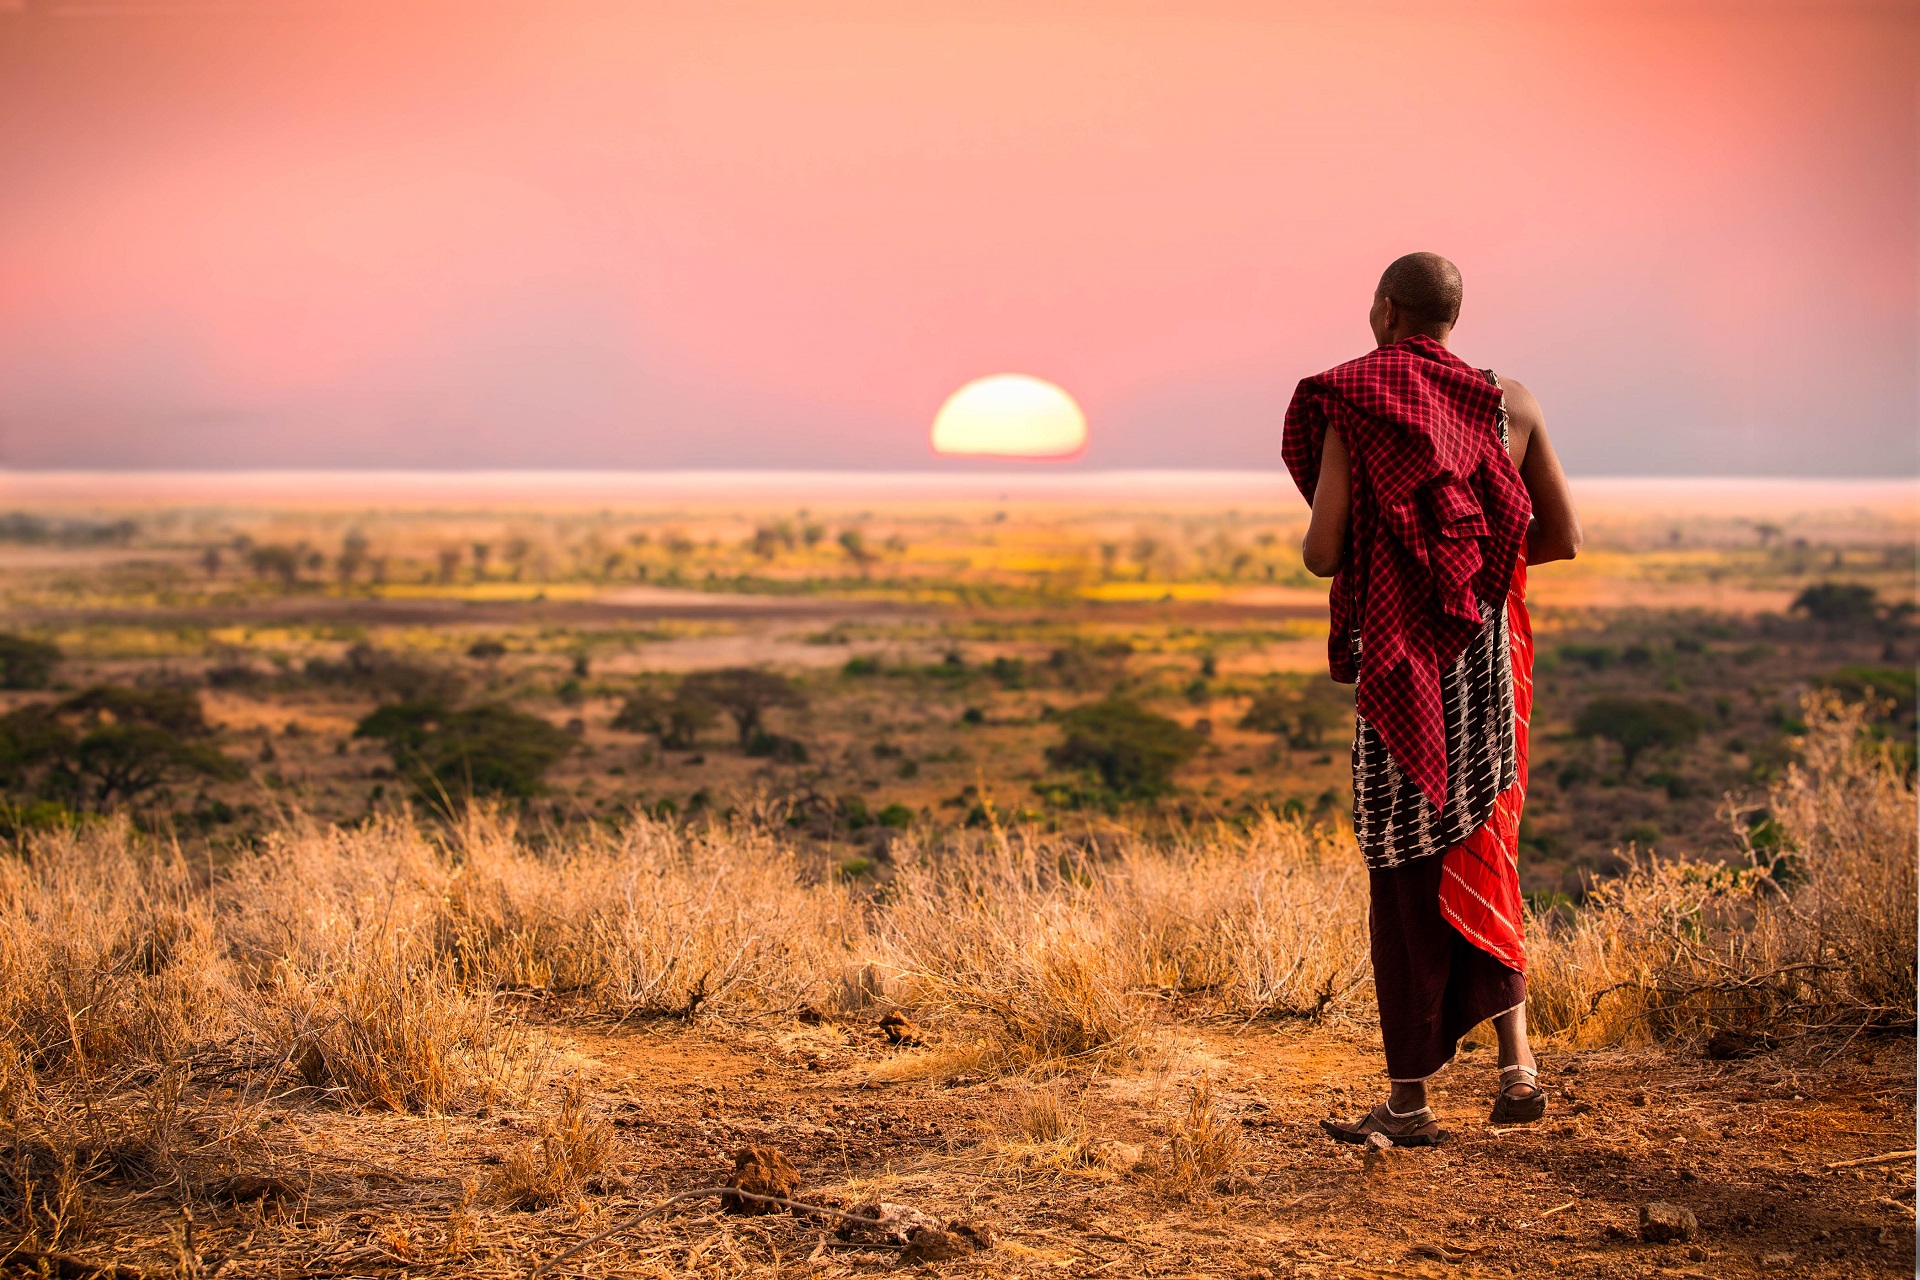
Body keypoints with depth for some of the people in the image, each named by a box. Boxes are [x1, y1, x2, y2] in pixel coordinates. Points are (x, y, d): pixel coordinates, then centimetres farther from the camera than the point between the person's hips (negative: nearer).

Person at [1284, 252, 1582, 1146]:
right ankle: (1515, 1058, 7)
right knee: (1480, 851, 17)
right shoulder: (1508, 404, 4)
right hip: (1490, 654, 4)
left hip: (1401, 663, -4)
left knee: (1404, 872, 3)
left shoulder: (1350, 408, -8)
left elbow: (1321, 553, -12)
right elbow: (1563, 538, 7)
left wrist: (1331, 549, 12)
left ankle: (1409, 1098, 9)